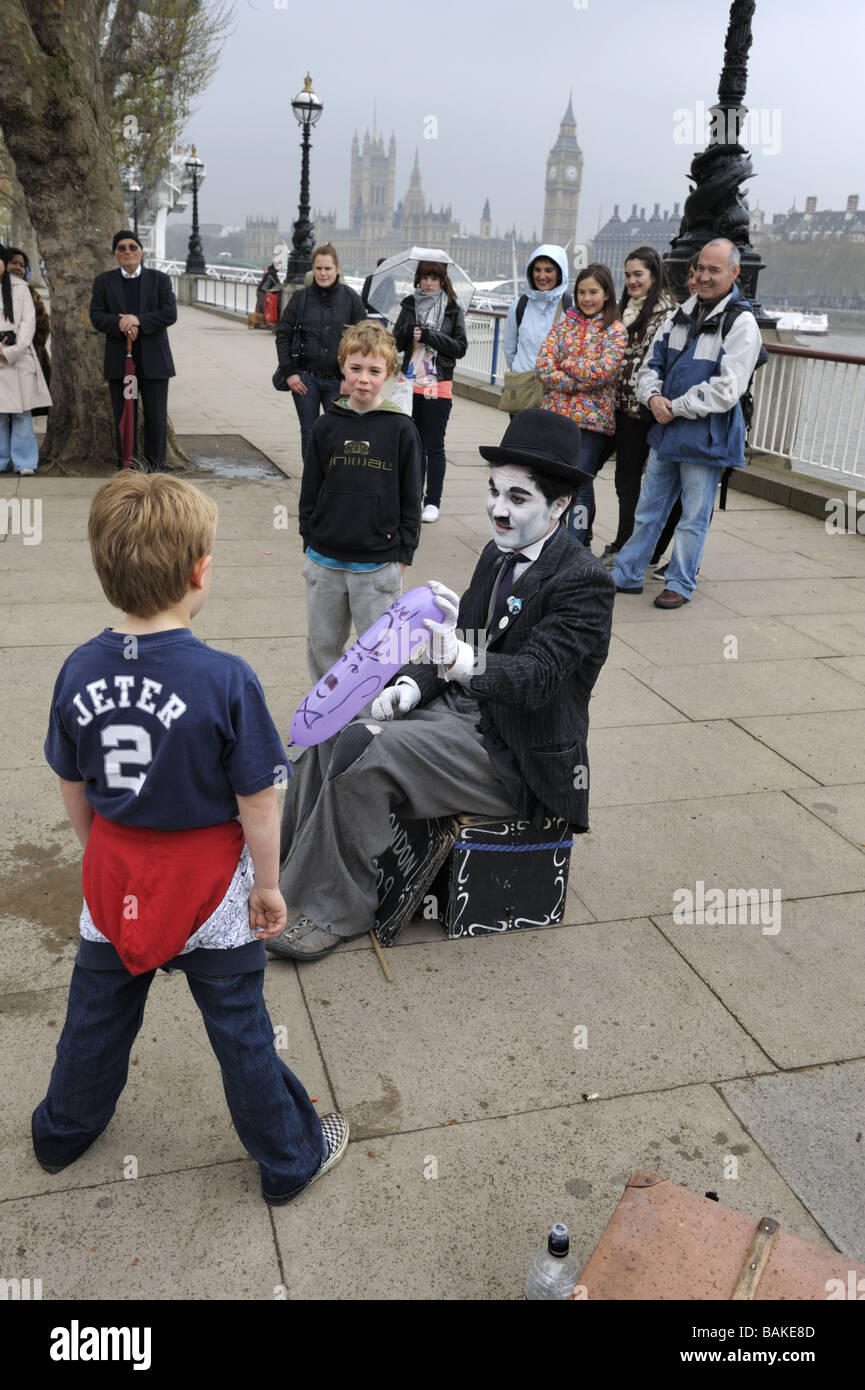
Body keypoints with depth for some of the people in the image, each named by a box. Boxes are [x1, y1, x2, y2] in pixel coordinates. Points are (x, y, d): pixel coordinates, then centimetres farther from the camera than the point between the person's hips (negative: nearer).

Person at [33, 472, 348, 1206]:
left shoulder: (79, 671, -11)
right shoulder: (226, 679, -26)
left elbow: (73, 790, 2)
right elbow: (257, 805, -18)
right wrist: (268, 885, -3)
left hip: (114, 876, 4)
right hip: (208, 882, -4)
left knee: (99, 1009, 26)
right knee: (240, 1028, 14)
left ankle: (63, 1130, 51)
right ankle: (291, 1157, 34)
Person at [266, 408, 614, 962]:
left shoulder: (583, 581, -18)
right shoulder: (499, 555, 8)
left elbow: (535, 678, -28)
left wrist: (455, 656, -45)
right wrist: (415, 684, -4)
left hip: (516, 756, -8)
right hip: (465, 710, 9)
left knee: (366, 760, -22)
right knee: (336, 737, -3)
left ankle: (338, 913, -5)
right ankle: (279, 870, 10)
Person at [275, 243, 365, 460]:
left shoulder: (351, 299, 0)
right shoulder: (300, 297, 1)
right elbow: (283, 334, 5)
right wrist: (289, 372, -3)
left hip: (337, 380, -1)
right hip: (305, 378, 1)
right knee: (309, 434, 8)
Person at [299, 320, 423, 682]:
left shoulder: (400, 429, -4)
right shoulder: (326, 426, 2)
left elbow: (411, 497, 0)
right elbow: (309, 489, 10)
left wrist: (403, 553, -1)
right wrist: (310, 540, 7)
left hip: (378, 565, -3)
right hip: (324, 561, 3)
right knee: (322, 643, 13)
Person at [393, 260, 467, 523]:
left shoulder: (453, 310, 0)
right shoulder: (410, 306, 7)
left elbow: (460, 348, -7)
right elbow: (396, 344, 6)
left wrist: (428, 335, -16)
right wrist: (407, 331, -15)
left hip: (439, 386, -3)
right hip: (411, 383, 3)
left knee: (434, 446, 2)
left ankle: (433, 502, 8)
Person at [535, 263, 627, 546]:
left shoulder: (615, 330, 1)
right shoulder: (564, 322, 11)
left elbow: (603, 372, -14)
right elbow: (543, 366, -1)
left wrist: (565, 363, -6)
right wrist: (581, 384, -12)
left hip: (591, 419, -4)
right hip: (555, 413, 4)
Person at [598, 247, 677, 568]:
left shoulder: (666, 313, -9)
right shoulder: (627, 308, 17)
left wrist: (639, 403, -15)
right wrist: (617, 399, 15)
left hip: (640, 412, -8)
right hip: (622, 407, 8)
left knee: (628, 479, -4)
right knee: (625, 478, 10)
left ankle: (622, 548, 3)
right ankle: (626, 545, 17)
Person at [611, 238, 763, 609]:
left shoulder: (741, 324, -11)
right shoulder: (681, 314, 9)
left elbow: (726, 391, -19)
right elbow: (651, 364, 13)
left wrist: (675, 408, -15)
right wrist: (653, 397, -8)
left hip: (706, 437, -6)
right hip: (665, 431, 6)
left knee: (694, 516, 5)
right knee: (648, 509, 15)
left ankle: (680, 584, 18)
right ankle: (626, 574, 26)